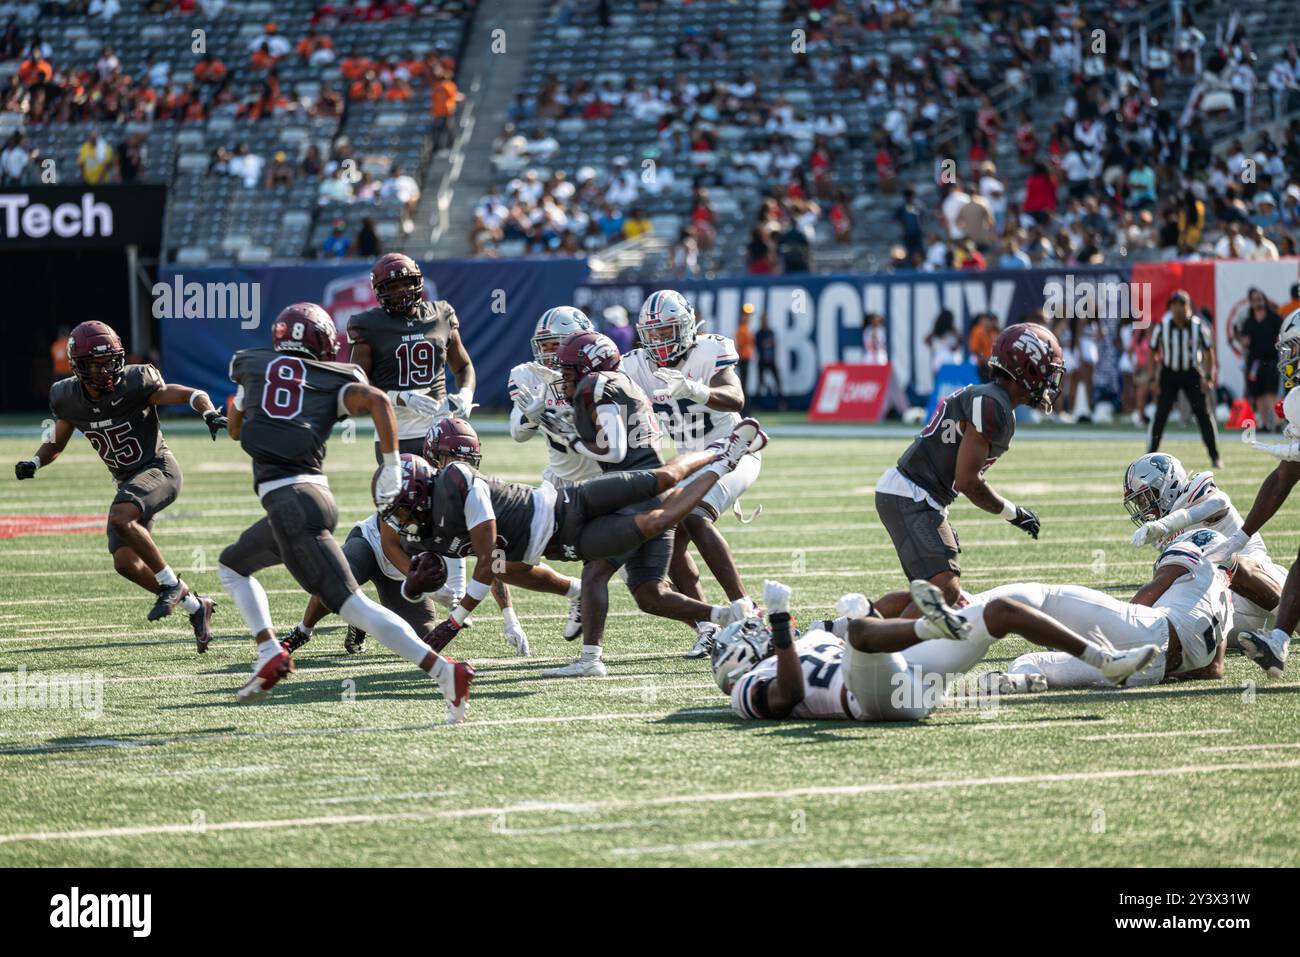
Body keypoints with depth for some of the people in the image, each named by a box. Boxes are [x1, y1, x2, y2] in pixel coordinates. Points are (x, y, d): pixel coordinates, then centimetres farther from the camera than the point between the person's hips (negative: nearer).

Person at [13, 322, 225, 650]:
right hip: (128, 481, 7)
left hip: (158, 468, -7)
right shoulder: (68, 398, -5)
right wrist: (34, 463, -8)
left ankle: (170, 584, -14)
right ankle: (195, 606, 14)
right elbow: (56, 442, 12)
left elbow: (191, 394, -18)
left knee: (120, 518, -32)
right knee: (125, 563, -3)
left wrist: (209, 413, -39)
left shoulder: (134, 384, -20)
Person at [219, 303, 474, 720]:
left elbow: (235, 428, 28)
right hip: (313, 491, 5)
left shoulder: (251, 366, 11)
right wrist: (391, 465, -4)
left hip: (287, 500, -5)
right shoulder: (332, 382, 11)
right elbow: (377, 401, -9)